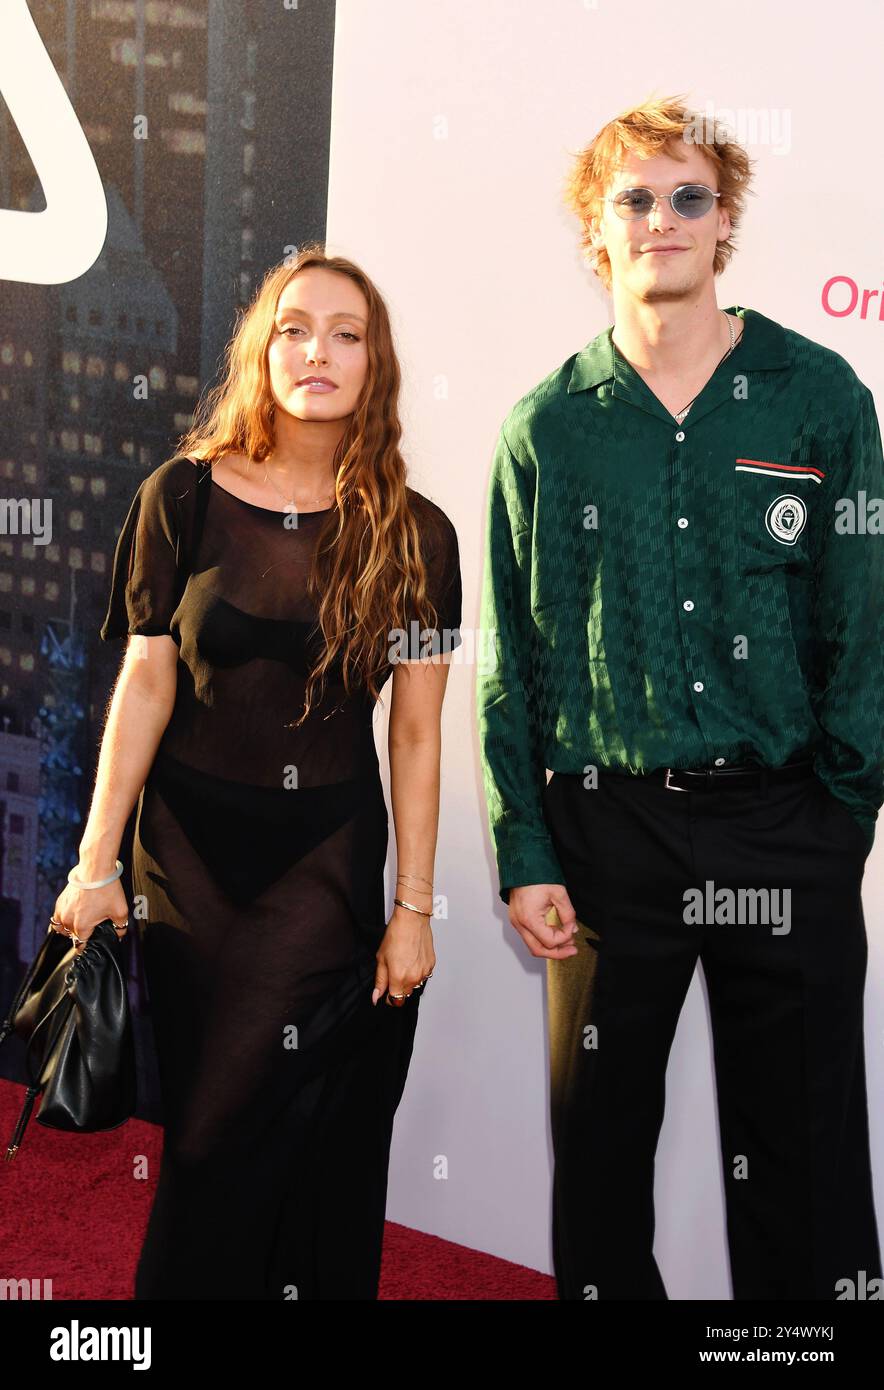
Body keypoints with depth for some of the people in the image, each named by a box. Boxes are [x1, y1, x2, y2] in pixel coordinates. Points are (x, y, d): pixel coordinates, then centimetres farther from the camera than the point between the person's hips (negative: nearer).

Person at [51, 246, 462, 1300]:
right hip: (190, 848, 1)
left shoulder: (414, 536, -2)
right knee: (204, 1124, 10)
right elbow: (145, 685, 0)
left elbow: (416, 732, -1)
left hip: (331, 859, -1)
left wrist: (414, 907, -2)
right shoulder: (182, 499, -2)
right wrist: (96, 862, -3)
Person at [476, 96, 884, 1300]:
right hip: (607, 827, 1)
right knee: (601, 1138, 11)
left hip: (785, 828, 0)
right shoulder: (548, 426, 4)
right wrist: (524, 857, -1)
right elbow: (511, 660, 4)